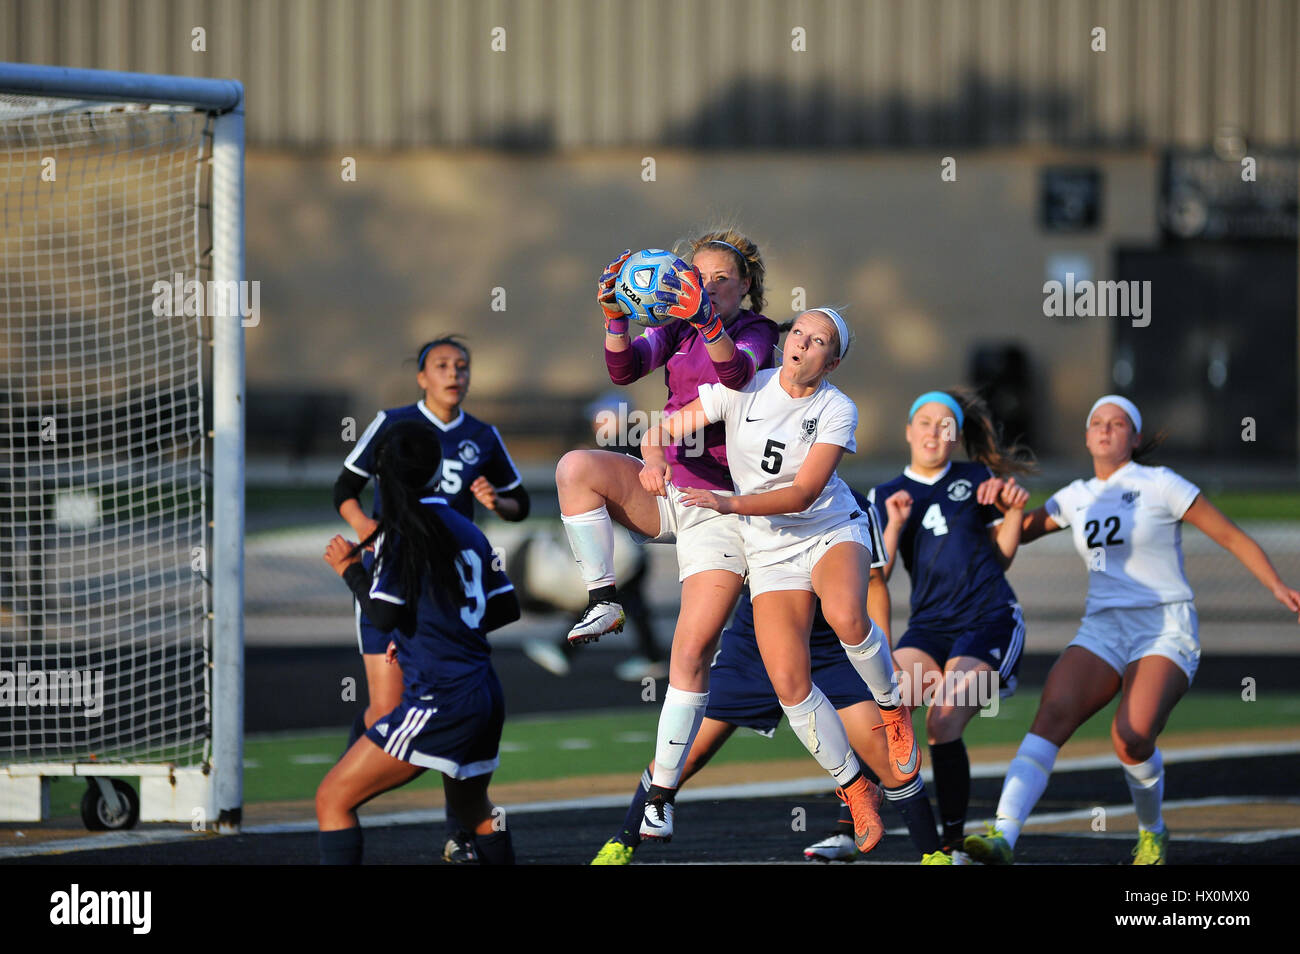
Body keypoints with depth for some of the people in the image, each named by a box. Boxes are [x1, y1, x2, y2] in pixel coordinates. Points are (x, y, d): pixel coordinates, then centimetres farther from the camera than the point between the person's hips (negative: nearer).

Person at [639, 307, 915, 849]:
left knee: (846, 617, -36)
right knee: (789, 682, -12)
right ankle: (853, 789, 5)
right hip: (771, 553, 2)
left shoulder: (837, 412, -11)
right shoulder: (744, 390, -4)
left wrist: (732, 504, -33)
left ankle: (891, 706, -7)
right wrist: (654, 457, -26)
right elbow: (664, 429, -2)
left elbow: (803, 494, -21)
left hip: (833, 531, -2)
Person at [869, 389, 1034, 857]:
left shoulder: (977, 480, 8)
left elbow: (1001, 555, 14)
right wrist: (894, 526, -11)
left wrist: (1015, 511, -2)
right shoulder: (886, 496, 10)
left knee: (942, 724, -21)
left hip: (989, 621, -3)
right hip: (930, 626, 3)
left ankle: (953, 842, -10)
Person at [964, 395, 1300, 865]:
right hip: (1103, 630, 4)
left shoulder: (1160, 485, -1)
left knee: (1131, 736, -27)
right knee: (1051, 716, -22)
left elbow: (1232, 536, 1)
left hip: (1166, 632, -4)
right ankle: (1003, 835, -36)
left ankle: (1152, 832, 4)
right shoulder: (1076, 498, 14)